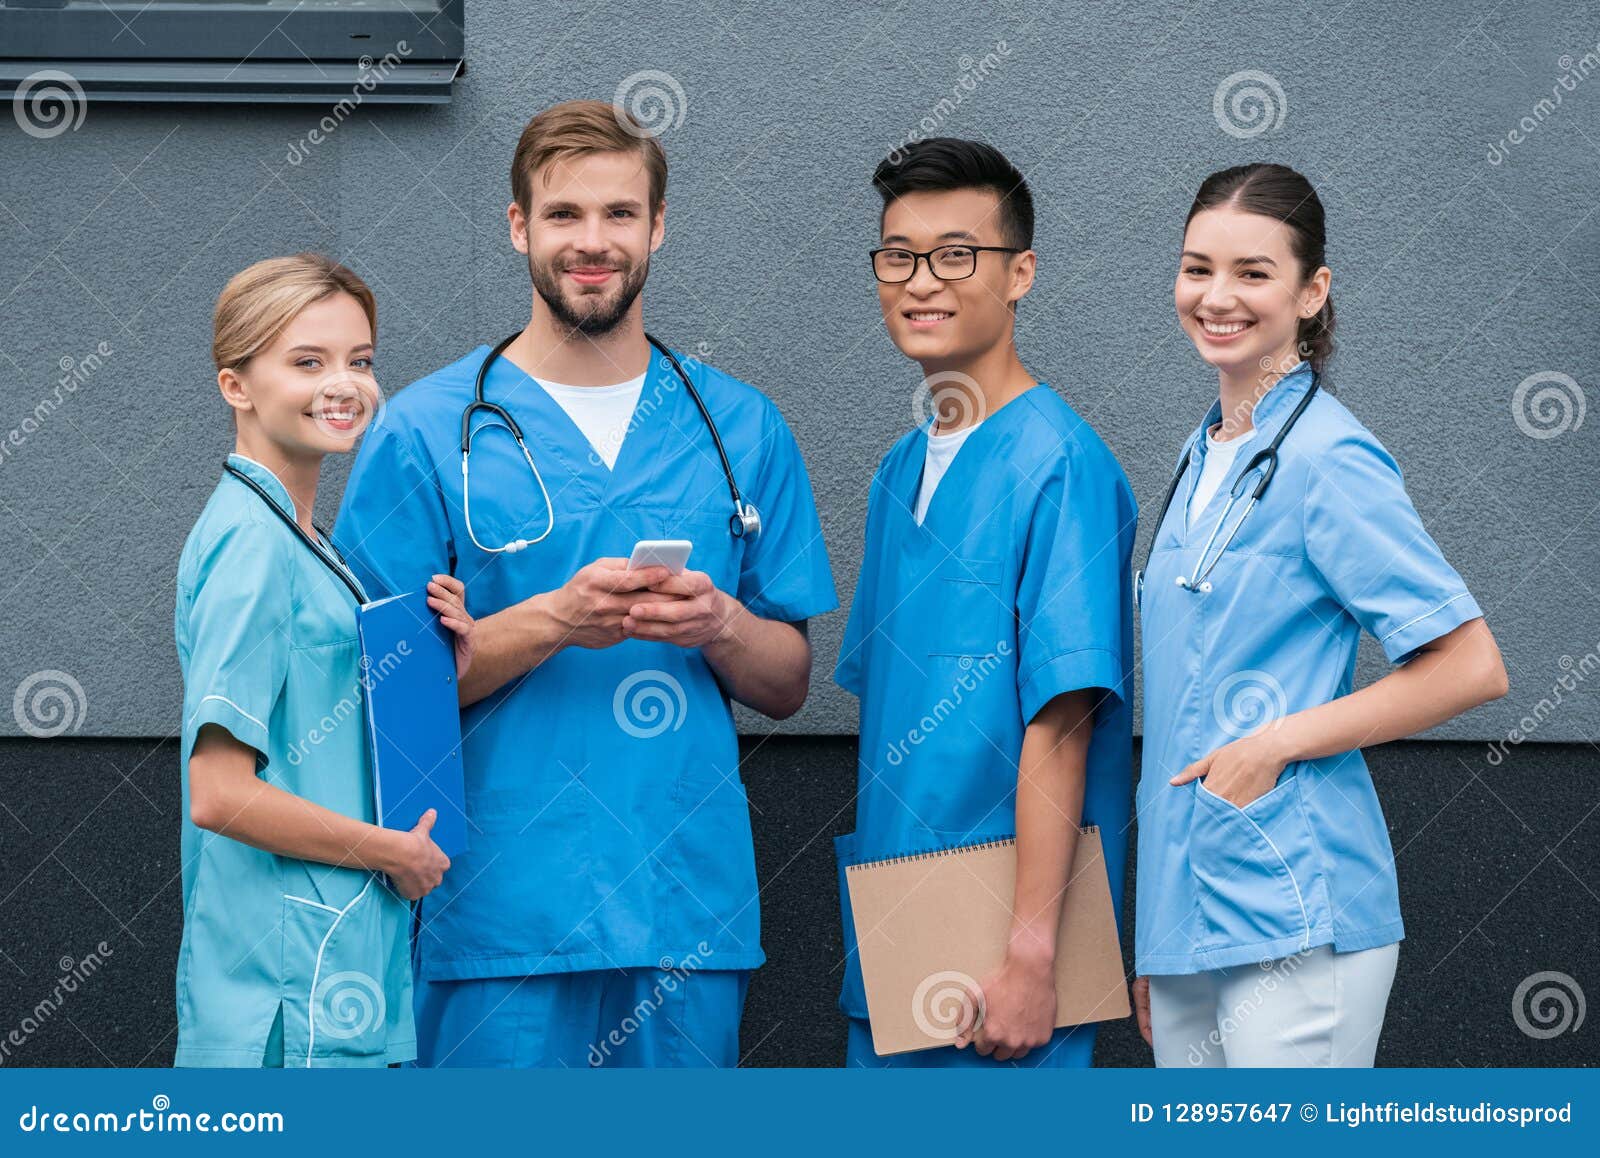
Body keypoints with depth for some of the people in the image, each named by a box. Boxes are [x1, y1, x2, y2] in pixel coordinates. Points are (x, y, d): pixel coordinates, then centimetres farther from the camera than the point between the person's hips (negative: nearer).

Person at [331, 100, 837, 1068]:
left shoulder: (740, 427, 11)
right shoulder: (427, 431, 2)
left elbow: (789, 684, 12)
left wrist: (721, 625, -10)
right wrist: (554, 620, -16)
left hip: (691, 904, 3)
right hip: (500, 906, -3)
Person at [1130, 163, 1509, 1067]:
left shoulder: (1330, 459, -10)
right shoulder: (1206, 456, 15)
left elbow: (1473, 668, -14)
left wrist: (1277, 743, -14)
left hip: (1292, 920, -8)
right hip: (1189, 914, 8)